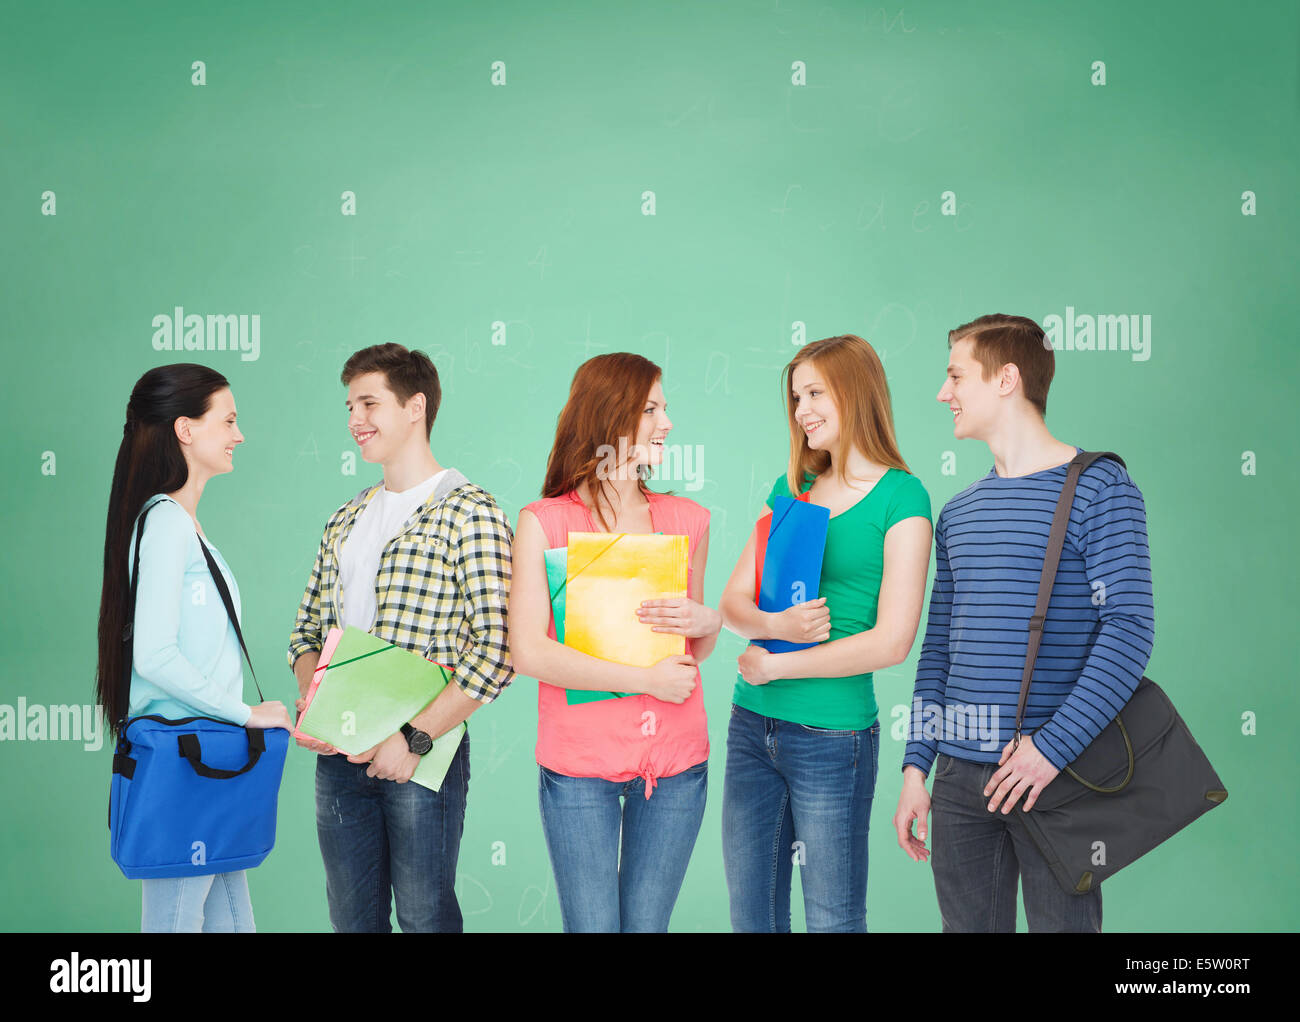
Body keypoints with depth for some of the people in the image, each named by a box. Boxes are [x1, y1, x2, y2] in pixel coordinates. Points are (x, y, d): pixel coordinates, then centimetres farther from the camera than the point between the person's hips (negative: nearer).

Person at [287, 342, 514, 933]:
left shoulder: (469, 513, -9)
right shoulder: (345, 521, 14)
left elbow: (496, 651, -16)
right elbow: (308, 631, 18)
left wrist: (415, 738, -18)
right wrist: (310, 707, -2)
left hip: (422, 755, -6)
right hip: (338, 754, 6)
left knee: (424, 916, 4)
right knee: (351, 916, 14)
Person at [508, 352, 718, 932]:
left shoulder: (687, 520, 8)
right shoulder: (544, 523, -5)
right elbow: (527, 652, -13)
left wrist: (707, 622, -6)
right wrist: (645, 679, -14)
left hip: (675, 762, 3)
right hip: (578, 765, -3)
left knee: (647, 924, 9)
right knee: (591, 924, 3)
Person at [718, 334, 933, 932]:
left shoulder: (901, 497, -7)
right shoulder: (791, 488, 11)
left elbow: (891, 641, -15)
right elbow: (733, 603, 7)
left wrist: (773, 665, -10)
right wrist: (775, 624, -16)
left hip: (831, 735, -6)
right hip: (751, 725, 6)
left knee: (832, 920, 5)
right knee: (750, 914, 14)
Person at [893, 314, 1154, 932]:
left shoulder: (1097, 488, -5)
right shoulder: (957, 513, 14)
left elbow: (1130, 628, -13)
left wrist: (1053, 746, -20)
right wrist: (916, 767, 9)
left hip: (1056, 772, -5)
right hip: (960, 776, 5)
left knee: (1062, 922, 3)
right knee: (967, 924, 11)